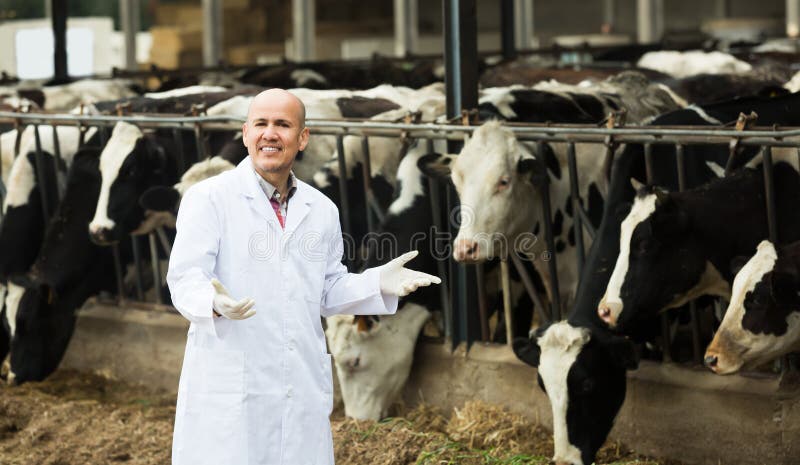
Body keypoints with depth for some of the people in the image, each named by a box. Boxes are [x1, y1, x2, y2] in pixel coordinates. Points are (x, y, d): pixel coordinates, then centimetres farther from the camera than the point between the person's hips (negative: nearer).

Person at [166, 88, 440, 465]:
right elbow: (185, 278, -12)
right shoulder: (209, 198, -3)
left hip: (302, 395, 5)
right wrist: (216, 303, -34)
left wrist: (378, 283, 2)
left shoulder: (322, 210, 14)